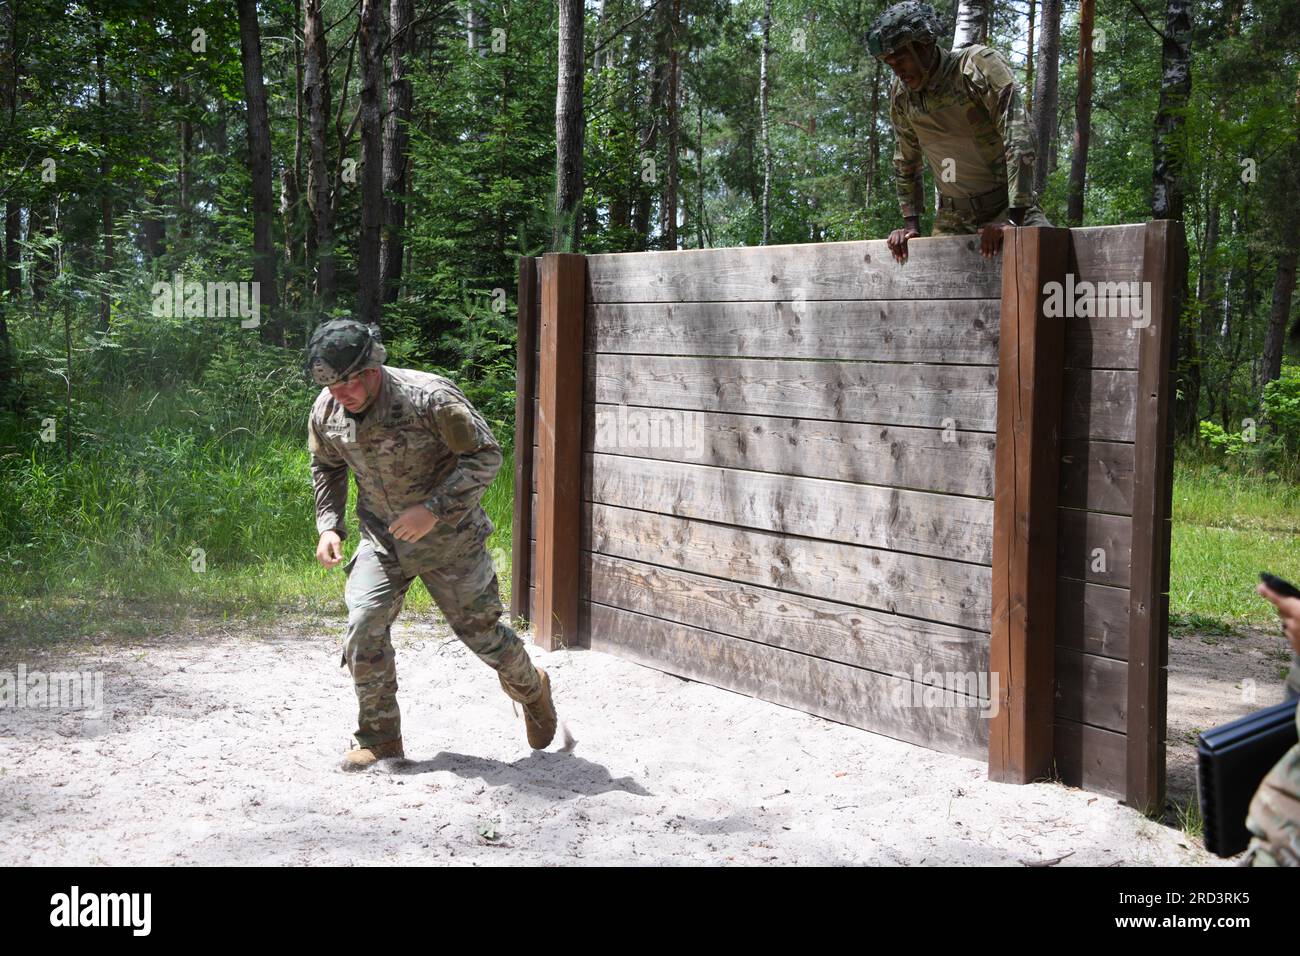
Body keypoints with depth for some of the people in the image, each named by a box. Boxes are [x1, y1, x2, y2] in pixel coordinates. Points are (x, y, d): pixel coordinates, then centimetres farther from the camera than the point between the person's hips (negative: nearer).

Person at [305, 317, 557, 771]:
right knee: (364, 628, -12)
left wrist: (433, 508, -30)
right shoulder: (326, 411, -11)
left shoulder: (430, 398, -28)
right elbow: (327, 468, 11)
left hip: (449, 539, -4)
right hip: (382, 540, 4)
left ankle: (531, 689, 39)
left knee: (480, 630, 7)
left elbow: (486, 455, -22)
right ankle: (379, 739, 4)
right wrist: (328, 526, -2)